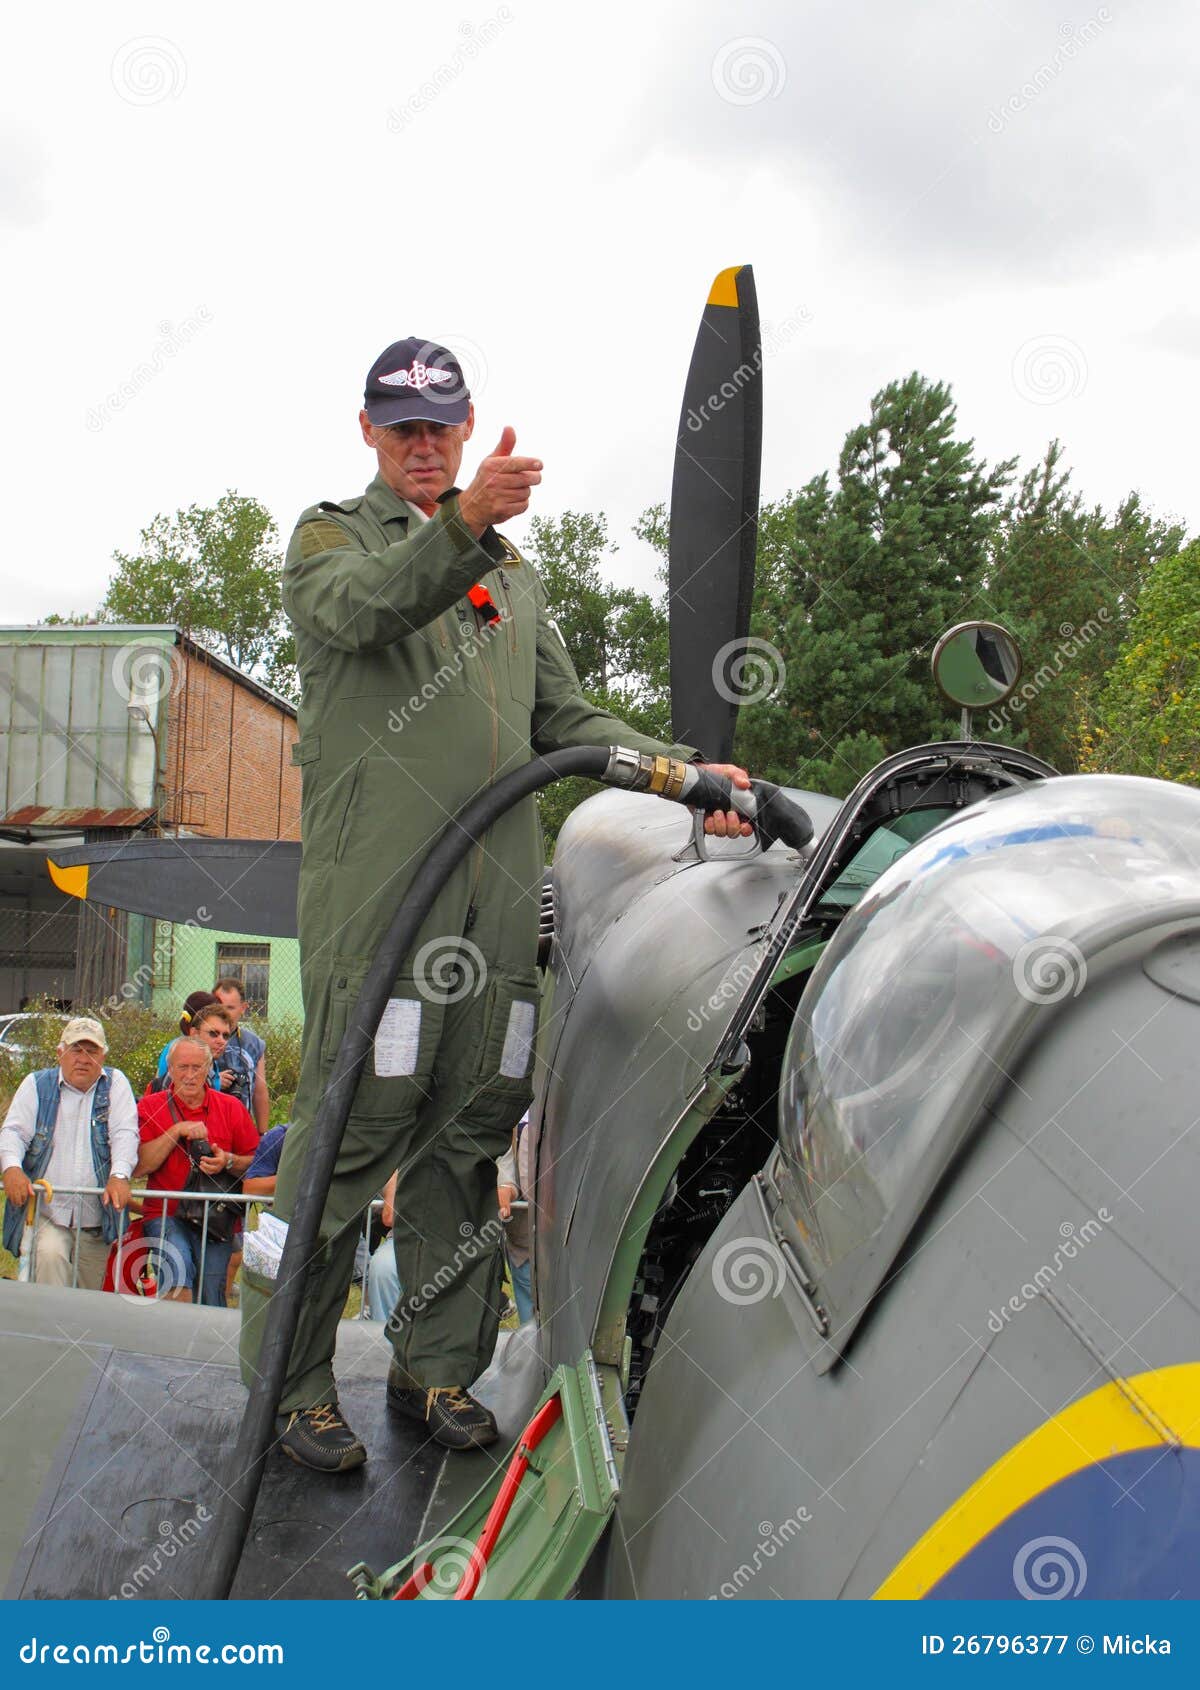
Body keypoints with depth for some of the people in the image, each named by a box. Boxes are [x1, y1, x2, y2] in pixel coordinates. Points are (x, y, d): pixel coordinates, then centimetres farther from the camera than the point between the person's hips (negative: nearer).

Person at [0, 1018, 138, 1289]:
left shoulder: (115, 1084, 6)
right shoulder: (37, 1085, 7)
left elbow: (125, 1134, -4)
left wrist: (120, 1176, -23)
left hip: (97, 1221, 1)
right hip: (46, 1213, -1)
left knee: (95, 1302, 7)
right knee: (49, 1255, -30)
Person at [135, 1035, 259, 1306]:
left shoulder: (231, 1108, 9)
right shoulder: (150, 1107, 5)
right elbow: (137, 1167, -6)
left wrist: (229, 1161, -12)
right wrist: (177, 1131, -10)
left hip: (217, 1220, 1)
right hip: (166, 1216, -1)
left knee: (211, 1300, -11)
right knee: (178, 1272, -28)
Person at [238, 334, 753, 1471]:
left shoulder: (512, 573, 27)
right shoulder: (330, 535, 11)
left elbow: (565, 718, 24)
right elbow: (364, 607, -14)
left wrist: (681, 772, 10)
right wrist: (463, 523, -33)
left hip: (501, 886, 5)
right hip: (375, 877, -5)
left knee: (472, 1128, 6)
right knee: (354, 1122, -7)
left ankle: (437, 1364, 17)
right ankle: (290, 1381, 5)